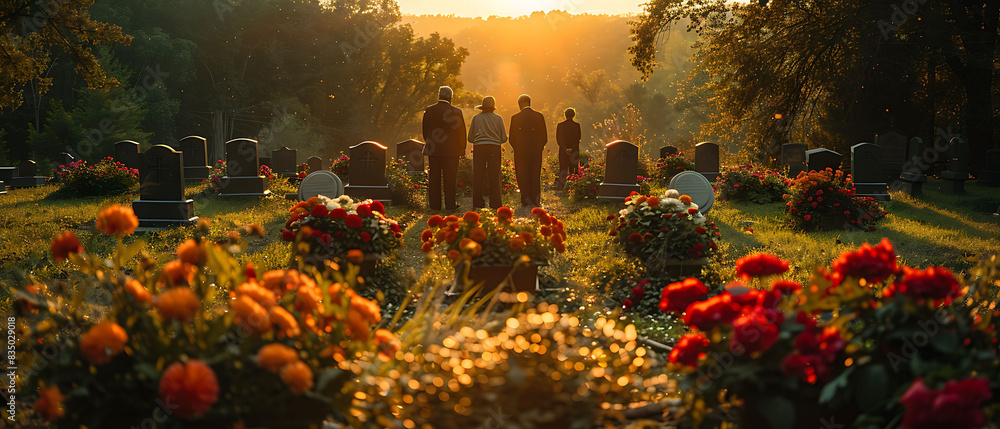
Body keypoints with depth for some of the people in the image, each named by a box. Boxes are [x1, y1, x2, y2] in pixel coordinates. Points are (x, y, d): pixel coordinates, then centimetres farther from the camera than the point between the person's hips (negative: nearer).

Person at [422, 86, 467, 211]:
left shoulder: (429, 111, 0)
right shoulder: (456, 112, -6)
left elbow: (425, 131, 8)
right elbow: (461, 132, -1)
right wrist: (462, 149, 9)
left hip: (433, 150, 2)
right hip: (451, 150, -2)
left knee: (434, 178, 7)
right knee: (450, 177, 4)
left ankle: (434, 204, 9)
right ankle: (450, 204, 6)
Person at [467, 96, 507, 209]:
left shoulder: (476, 118, 8)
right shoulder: (498, 118, 5)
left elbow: (470, 138, 11)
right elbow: (504, 138, 7)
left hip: (478, 148, 1)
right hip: (494, 148, -1)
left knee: (478, 176, 3)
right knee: (494, 176, 0)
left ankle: (477, 202, 2)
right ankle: (495, 203, -2)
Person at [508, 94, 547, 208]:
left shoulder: (515, 118, -7)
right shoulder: (539, 116, -1)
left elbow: (512, 138, -2)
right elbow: (544, 137, 1)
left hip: (521, 152, -2)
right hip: (536, 151, 2)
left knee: (522, 176, 8)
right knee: (535, 176, 13)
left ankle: (526, 199, 3)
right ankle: (536, 199, 9)